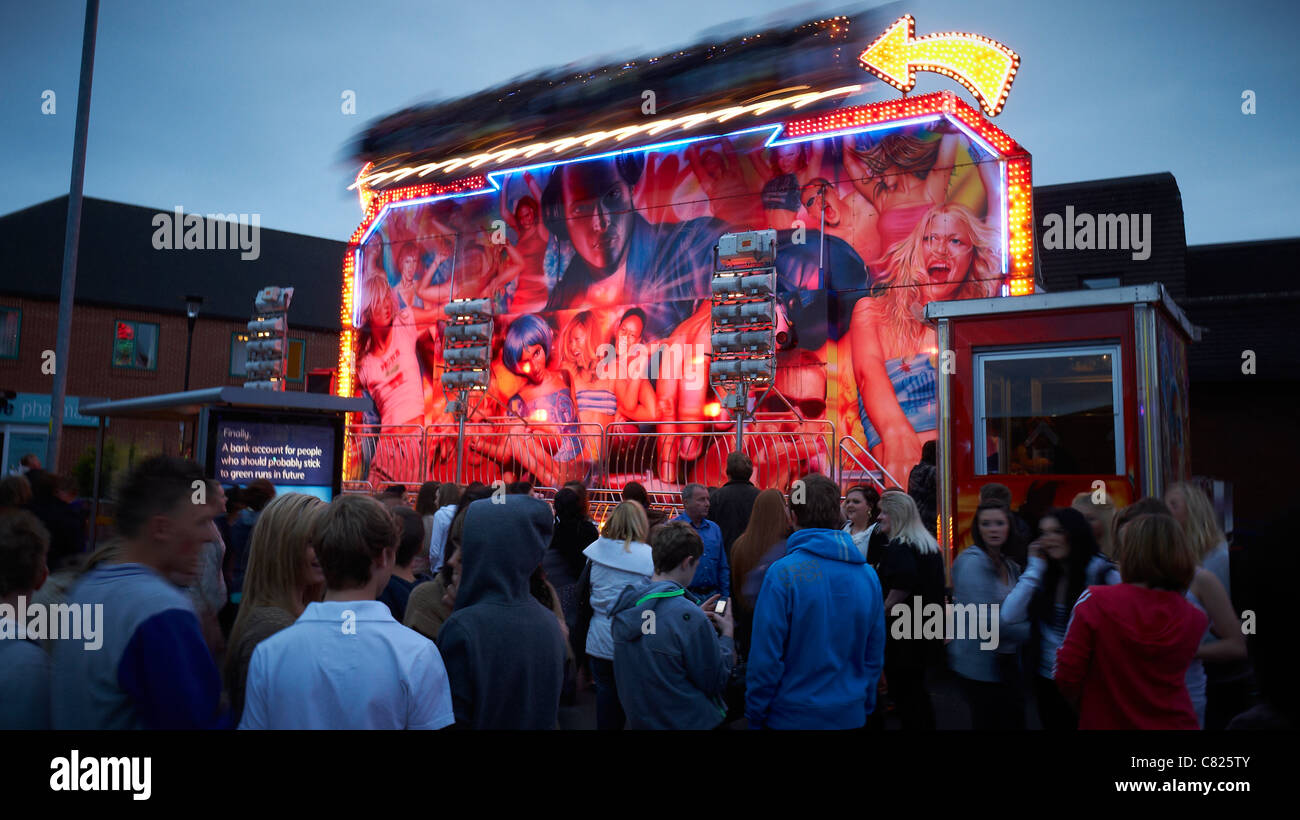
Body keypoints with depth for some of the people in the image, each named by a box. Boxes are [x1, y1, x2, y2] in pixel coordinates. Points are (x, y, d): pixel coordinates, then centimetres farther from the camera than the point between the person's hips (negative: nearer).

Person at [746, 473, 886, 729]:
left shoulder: (783, 573, -18)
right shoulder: (868, 574, -3)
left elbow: (765, 657, -17)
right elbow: (875, 655, 5)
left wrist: (755, 716, -6)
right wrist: (866, 705, 17)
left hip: (791, 716, -4)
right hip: (850, 716, 4)